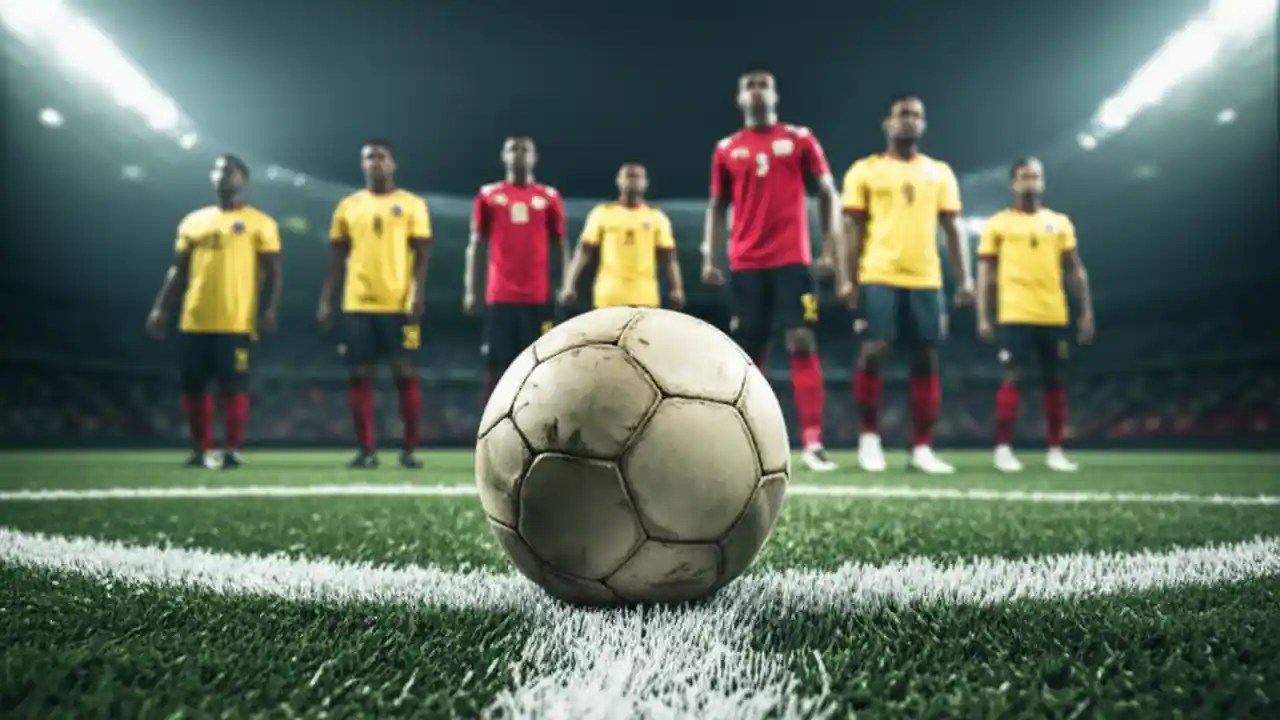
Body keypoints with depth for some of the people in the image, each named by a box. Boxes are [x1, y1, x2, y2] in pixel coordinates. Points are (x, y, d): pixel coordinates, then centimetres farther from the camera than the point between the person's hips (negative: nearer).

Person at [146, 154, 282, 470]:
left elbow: (273, 272, -2)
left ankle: (232, 450, 6)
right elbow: (179, 271, 18)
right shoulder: (193, 221, 16)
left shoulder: (259, 223, 2)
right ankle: (201, 449, 20)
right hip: (194, 322, 5)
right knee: (192, 385, 8)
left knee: (233, 385, -3)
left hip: (235, 322, -5)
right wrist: (161, 308, 10)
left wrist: (270, 309, -15)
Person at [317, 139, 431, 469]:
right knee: (359, 375, 3)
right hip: (357, 304, 3)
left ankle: (409, 449, 8)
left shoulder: (412, 204, 3)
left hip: (399, 304, -3)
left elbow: (421, 255, 0)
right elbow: (337, 258, 12)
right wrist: (325, 299, 5)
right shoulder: (348, 206, 12)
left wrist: (419, 293, -13)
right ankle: (367, 450, 11)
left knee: (406, 373, -1)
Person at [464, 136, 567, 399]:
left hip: (538, 296, 0)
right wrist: (470, 290, 1)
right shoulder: (488, 195, 8)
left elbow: (561, 245, 9)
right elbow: (476, 245, 8)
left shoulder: (549, 197, 7)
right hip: (499, 296, 0)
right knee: (496, 365, 1)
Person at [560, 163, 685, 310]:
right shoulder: (602, 213, 6)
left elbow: (669, 258, 8)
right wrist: (569, 286, -3)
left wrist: (676, 289, -5)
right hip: (608, 296, 0)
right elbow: (584, 252, 5)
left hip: (645, 297, 0)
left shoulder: (657, 217, 8)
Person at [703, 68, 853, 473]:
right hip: (746, 264, 2)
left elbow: (827, 193, 7)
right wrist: (710, 257, 2)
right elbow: (717, 206, 13)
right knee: (748, 352, 4)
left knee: (802, 343, -10)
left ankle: (813, 443, -11)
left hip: (792, 259, -2)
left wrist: (833, 247, -3)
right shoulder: (727, 150, 10)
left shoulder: (800, 140, 6)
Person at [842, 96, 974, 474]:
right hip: (879, 276, -3)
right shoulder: (865, 170, 6)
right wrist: (850, 279, -3)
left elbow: (952, 228, 12)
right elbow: (855, 229, 4)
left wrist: (964, 278, 3)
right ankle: (869, 437, 6)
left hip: (926, 279, 3)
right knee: (874, 351, -11)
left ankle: (921, 448, 8)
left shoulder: (940, 172, 15)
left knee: (926, 359, 2)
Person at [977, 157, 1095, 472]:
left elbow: (1075, 270, 13)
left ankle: (1055, 450, 15)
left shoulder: (1060, 223, 12)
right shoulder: (997, 224, 4)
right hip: (1014, 315, -3)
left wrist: (1086, 311, 6)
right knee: (1012, 377, -5)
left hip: (1053, 315, 4)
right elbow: (986, 273, 2)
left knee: (1055, 380, 6)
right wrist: (983, 316, -5)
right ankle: (1003, 448, 1)